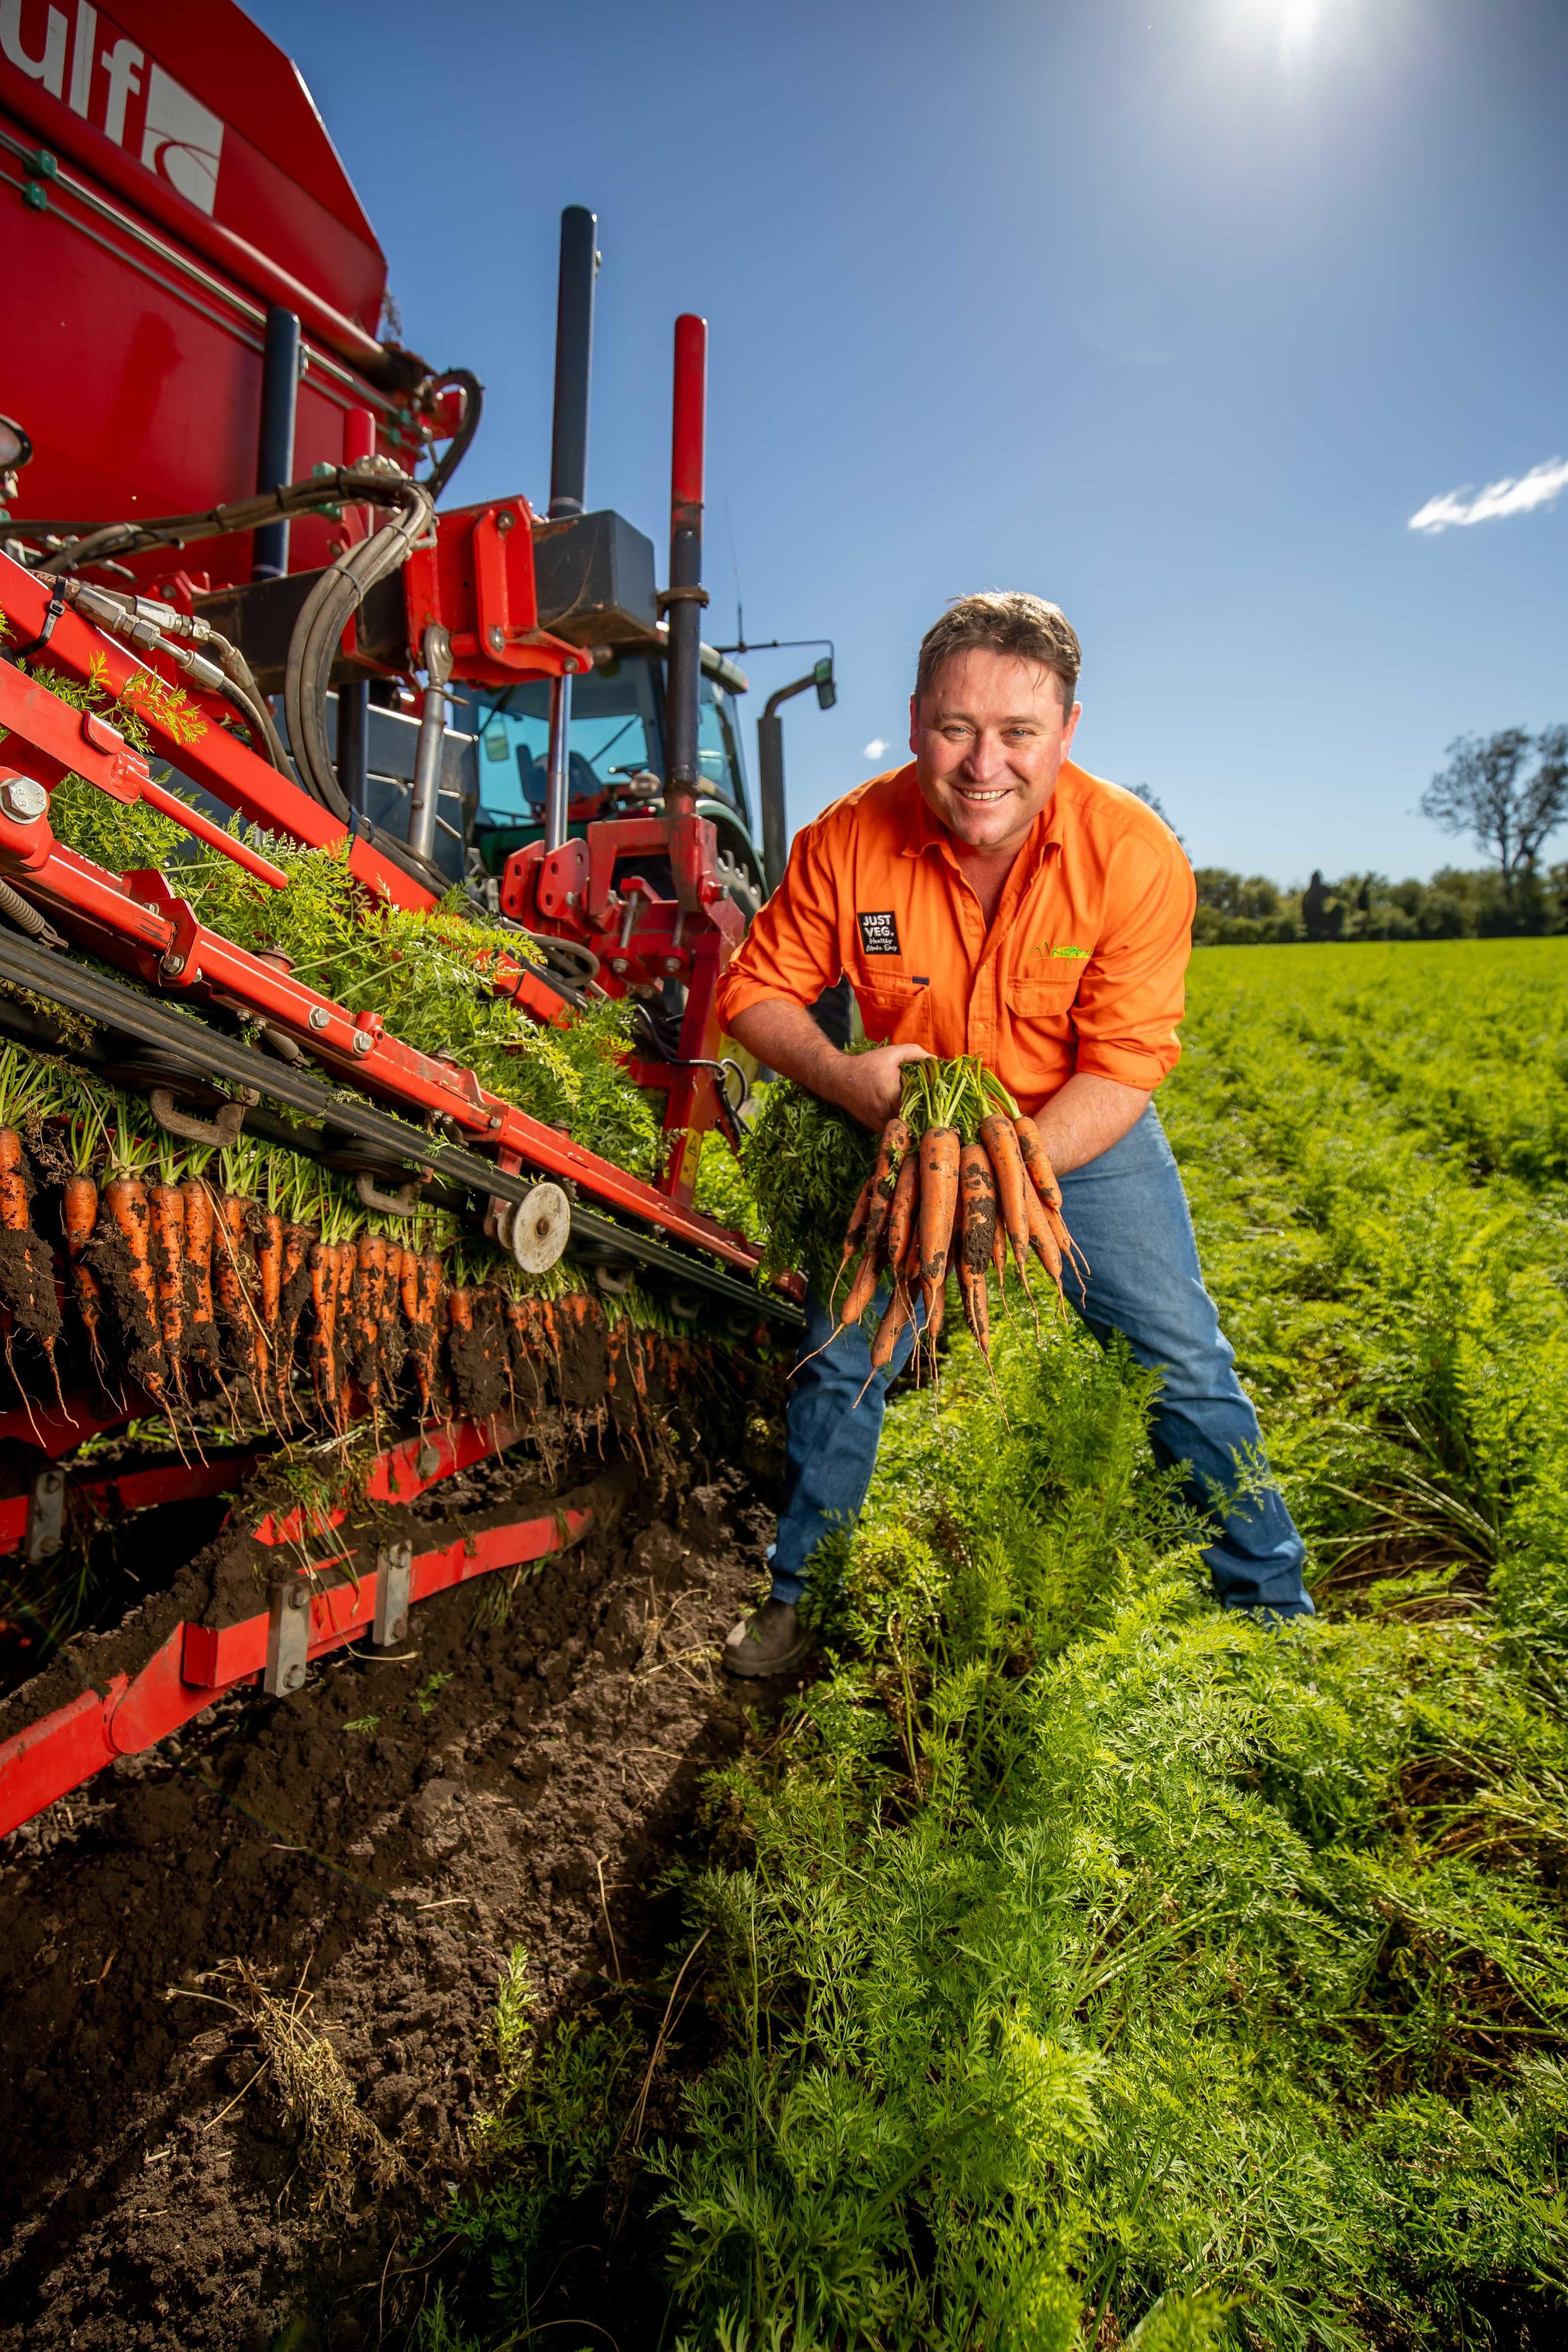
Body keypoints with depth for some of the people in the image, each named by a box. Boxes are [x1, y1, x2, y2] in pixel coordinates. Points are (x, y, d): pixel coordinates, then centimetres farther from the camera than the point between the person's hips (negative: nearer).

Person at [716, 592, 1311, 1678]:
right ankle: (800, 1596, 26)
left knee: (1189, 1370, -1)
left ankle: (1276, 1610, 24)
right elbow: (758, 989, -10)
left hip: (1087, 1141, 0)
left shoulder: (1136, 854, -22)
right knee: (840, 1358, 3)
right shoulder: (848, 840, -19)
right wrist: (844, 1075, -29)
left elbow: (1124, 1068, -22)